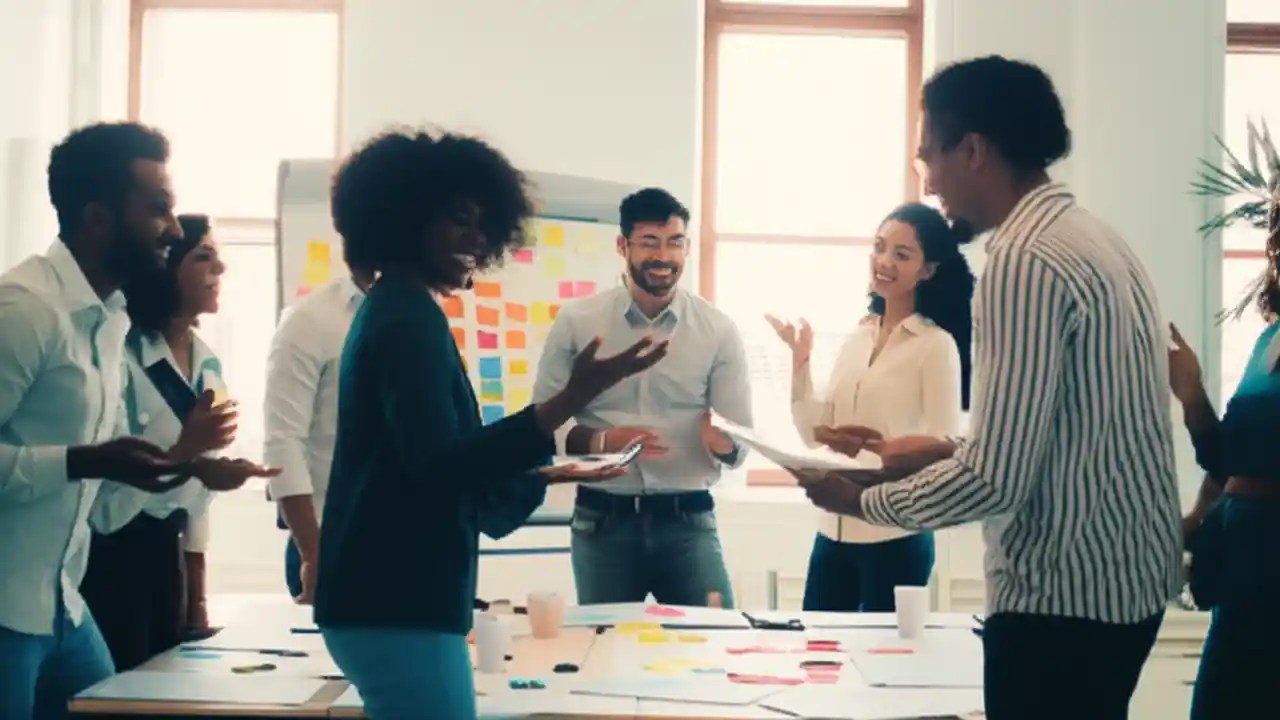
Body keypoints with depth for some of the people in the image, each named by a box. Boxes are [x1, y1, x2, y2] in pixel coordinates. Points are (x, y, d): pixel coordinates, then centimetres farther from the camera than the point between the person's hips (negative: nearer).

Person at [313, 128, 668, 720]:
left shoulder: (391, 312, 17)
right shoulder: (410, 318, -14)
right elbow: (437, 466, -25)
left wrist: (545, 473, 17)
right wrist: (575, 397, -30)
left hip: (386, 595, 10)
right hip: (398, 605, -10)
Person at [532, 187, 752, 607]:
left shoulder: (718, 330, 1)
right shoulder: (576, 323, -1)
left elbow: (739, 443, 2)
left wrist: (722, 440, -21)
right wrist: (601, 442, -18)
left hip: (688, 520, 0)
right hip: (602, 520, 0)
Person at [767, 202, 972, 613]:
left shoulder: (937, 345, -9)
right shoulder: (858, 338, 9)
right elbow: (815, 433, 9)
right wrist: (800, 361, -2)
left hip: (896, 537, -6)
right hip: (834, 531, 6)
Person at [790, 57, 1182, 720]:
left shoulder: (1026, 260, -20)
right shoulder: (1092, 239, 10)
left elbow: (995, 481, -23)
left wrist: (861, 499, -8)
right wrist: (943, 449, 15)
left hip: (1064, 596, -9)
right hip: (1126, 575, 9)